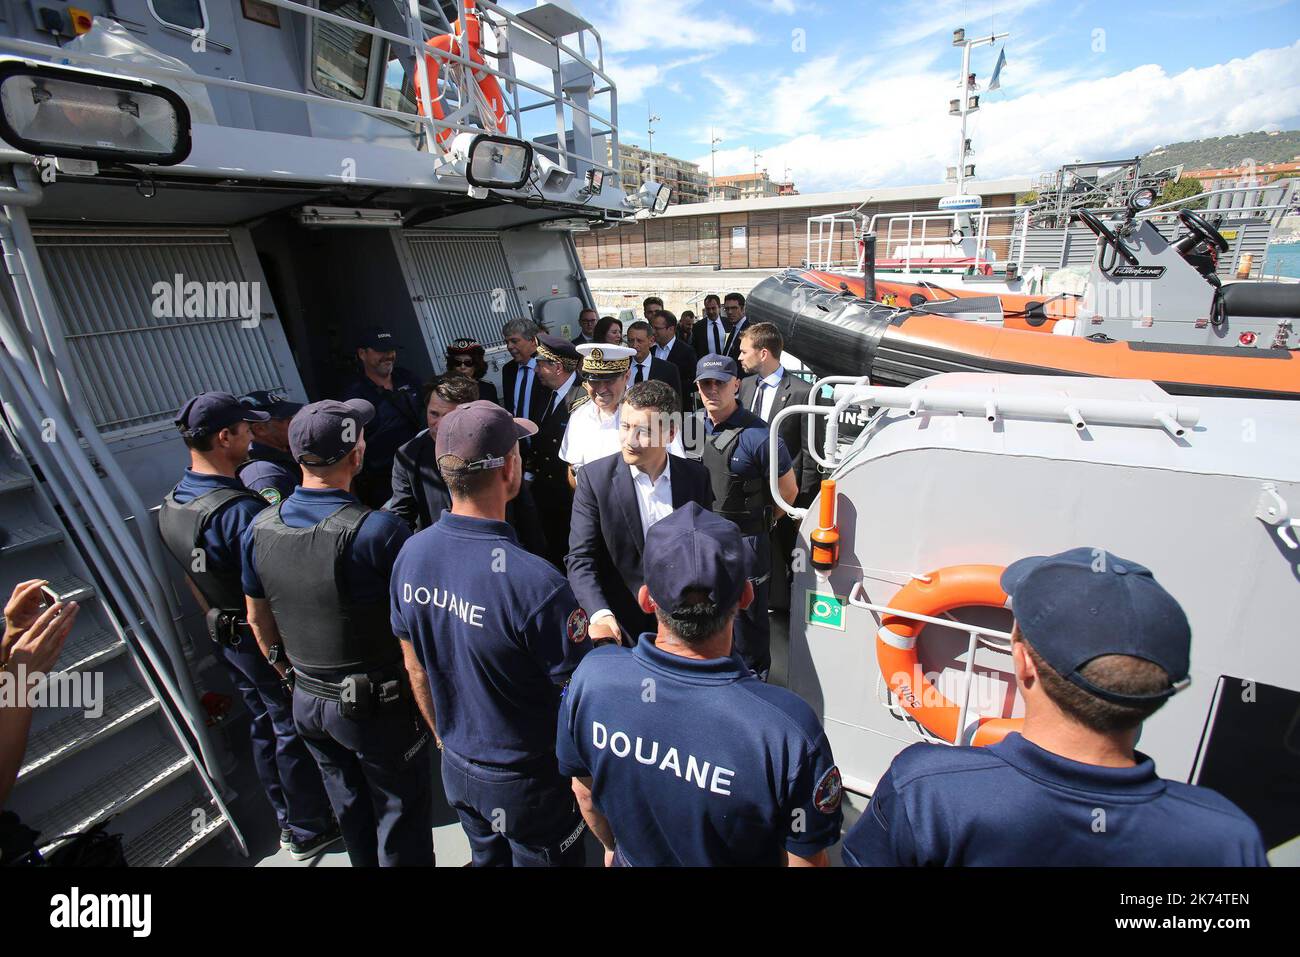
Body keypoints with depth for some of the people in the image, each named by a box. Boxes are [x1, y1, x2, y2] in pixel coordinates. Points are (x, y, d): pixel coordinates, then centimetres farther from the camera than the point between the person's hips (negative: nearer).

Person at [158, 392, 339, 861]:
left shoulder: (172, 504, -1)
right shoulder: (239, 509, -30)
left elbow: (194, 579, 10)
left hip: (224, 634, 9)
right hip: (266, 638, -9)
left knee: (264, 725, 23)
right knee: (294, 731, 9)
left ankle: (288, 822, 42)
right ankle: (310, 831, 29)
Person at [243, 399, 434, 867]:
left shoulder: (259, 529, -6)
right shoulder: (377, 530, -27)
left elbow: (258, 619, 7)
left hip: (306, 701, 6)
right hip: (376, 705, -6)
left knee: (351, 809, 27)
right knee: (402, 813, 16)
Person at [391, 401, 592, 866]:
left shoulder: (411, 554, -13)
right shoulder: (536, 583, -34)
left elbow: (416, 668, 1)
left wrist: (447, 738, 16)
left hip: (456, 769, 6)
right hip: (527, 783, -5)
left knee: (487, 857, 30)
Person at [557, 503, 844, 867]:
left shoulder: (590, 676, -29)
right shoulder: (790, 729, -39)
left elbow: (583, 789, -10)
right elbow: (805, 860, -21)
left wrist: (613, 845, 10)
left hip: (634, 857, 1)